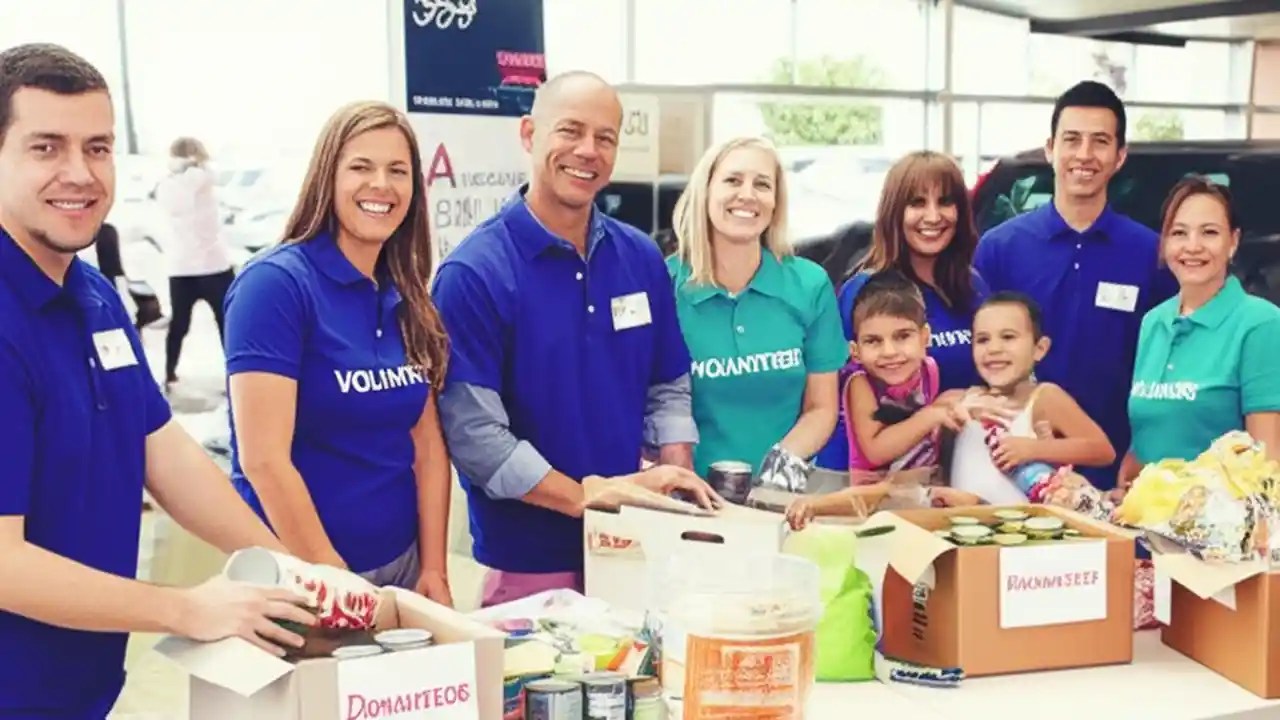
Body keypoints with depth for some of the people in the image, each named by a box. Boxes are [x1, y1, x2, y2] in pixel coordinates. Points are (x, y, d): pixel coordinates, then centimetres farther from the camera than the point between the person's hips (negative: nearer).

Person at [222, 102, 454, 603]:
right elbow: (263, 460, -19)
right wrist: (335, 583, -17)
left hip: (399, 566, 6)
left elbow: (427, 443, 7)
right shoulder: (275, 283, -15)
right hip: (301, 578, -6)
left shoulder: (407, 299, 4)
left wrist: (434, 570, -1)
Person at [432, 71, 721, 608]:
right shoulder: (473, 272, -13)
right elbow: (473, 432, -18)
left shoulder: (642, 258, 3)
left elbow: (668, 387, 10)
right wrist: (591, 499, -21)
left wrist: (677, 476, -6)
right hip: (527, 562, -5)